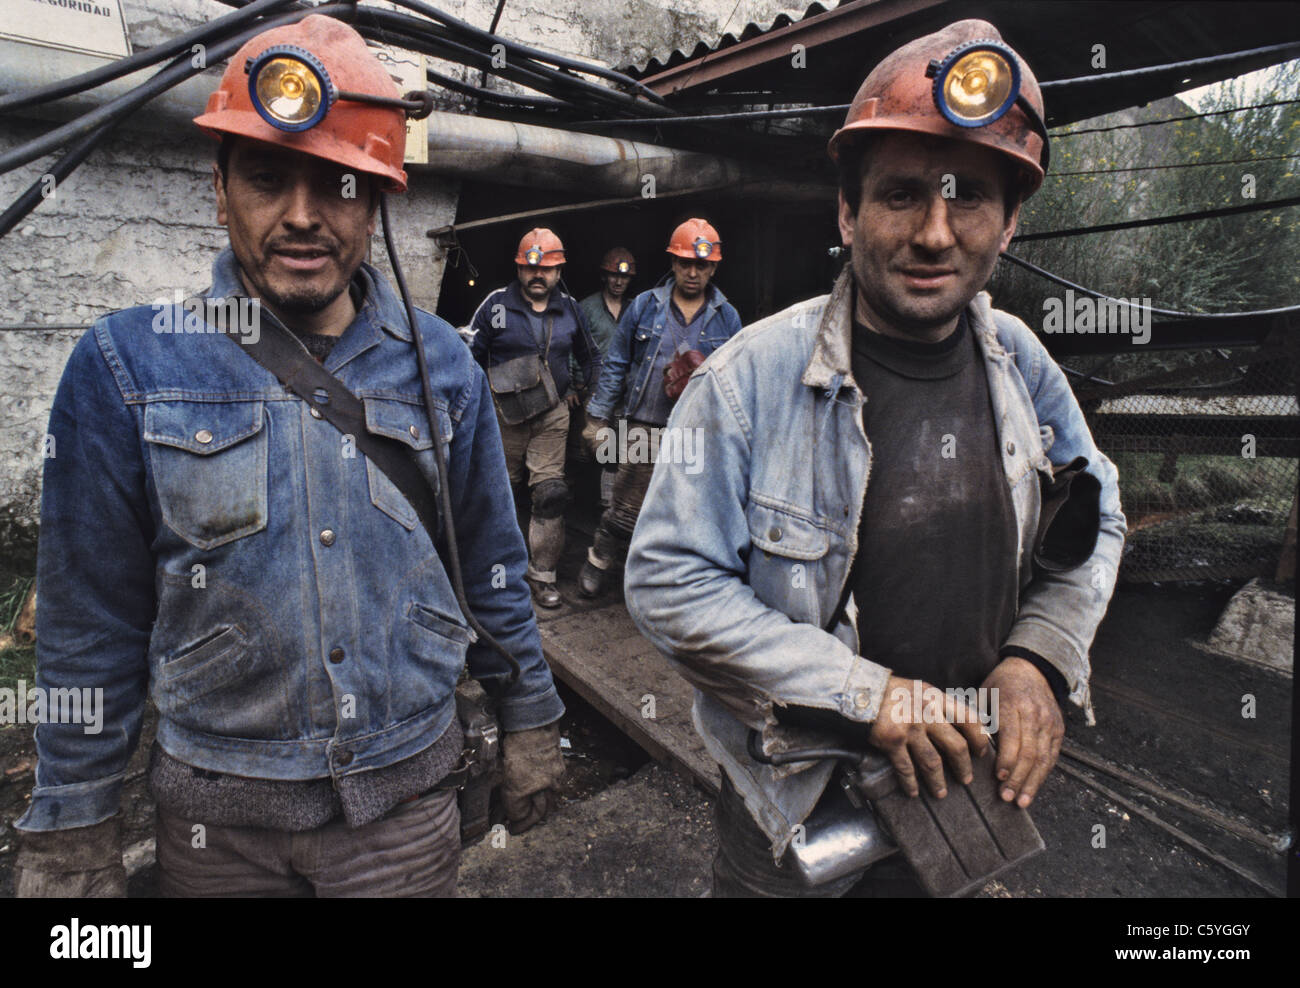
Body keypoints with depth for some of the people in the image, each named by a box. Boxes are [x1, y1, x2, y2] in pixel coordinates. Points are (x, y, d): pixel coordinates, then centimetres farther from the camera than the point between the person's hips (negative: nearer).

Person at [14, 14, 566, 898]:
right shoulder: (126, 366, -10)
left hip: (409, 796, 1)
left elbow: (492, 569, 4)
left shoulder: (441, 363, -4)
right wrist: (74, 834, 0)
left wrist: (531, 723, 8)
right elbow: (93, 626, -4)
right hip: (216, 815, 0)